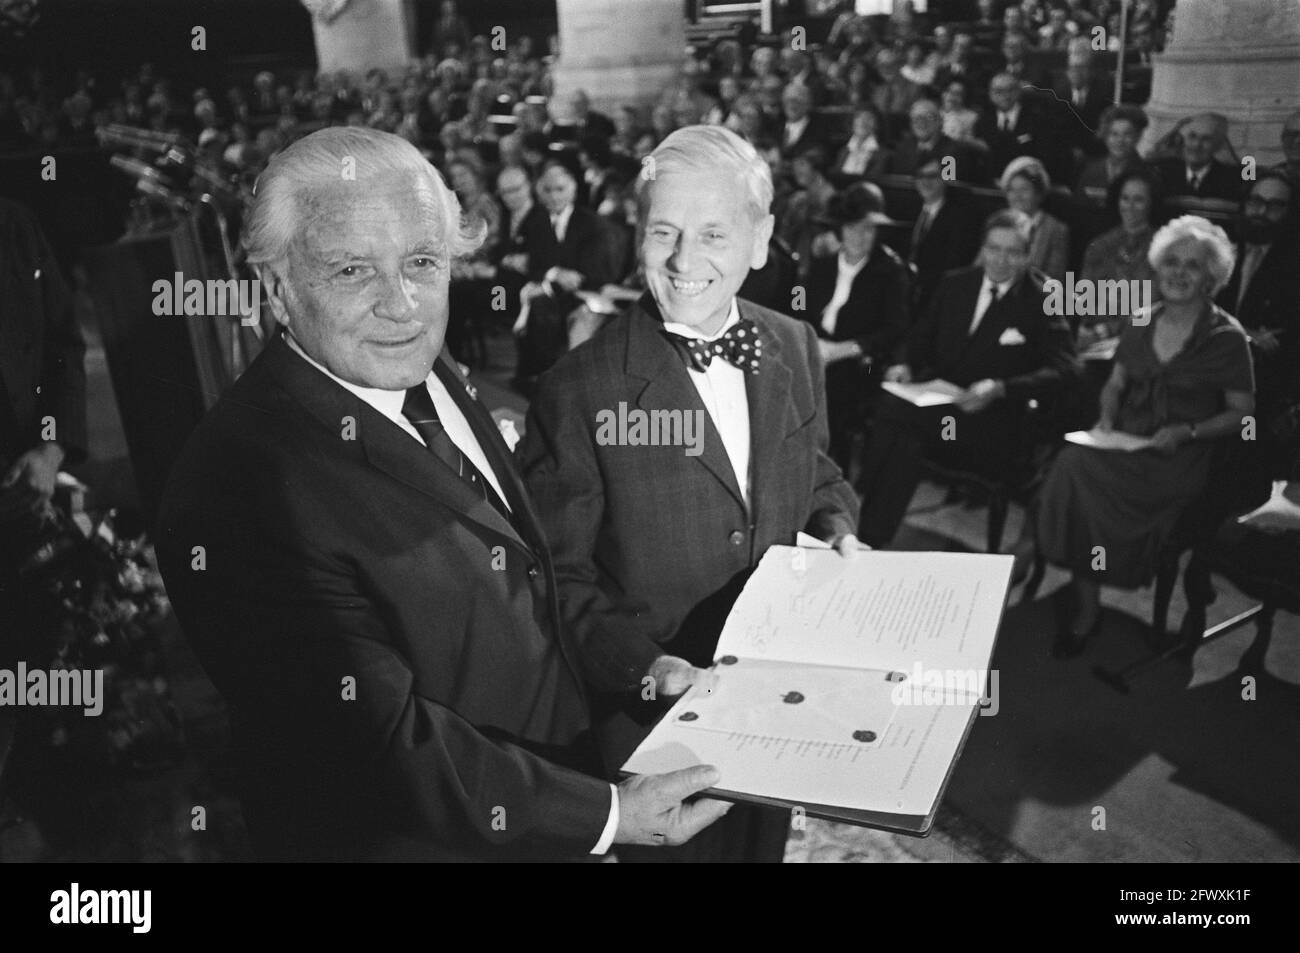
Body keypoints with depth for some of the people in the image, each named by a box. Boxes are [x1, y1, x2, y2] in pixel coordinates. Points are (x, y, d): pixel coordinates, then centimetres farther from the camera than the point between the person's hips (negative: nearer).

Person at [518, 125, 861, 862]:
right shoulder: (581, 389, -19)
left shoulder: (795, 347, -3)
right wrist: (641, 662, -26)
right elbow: (559, 575, -14)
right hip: (656, 717, -5)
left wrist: (838, 527, -8)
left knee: (764, 843, 26)